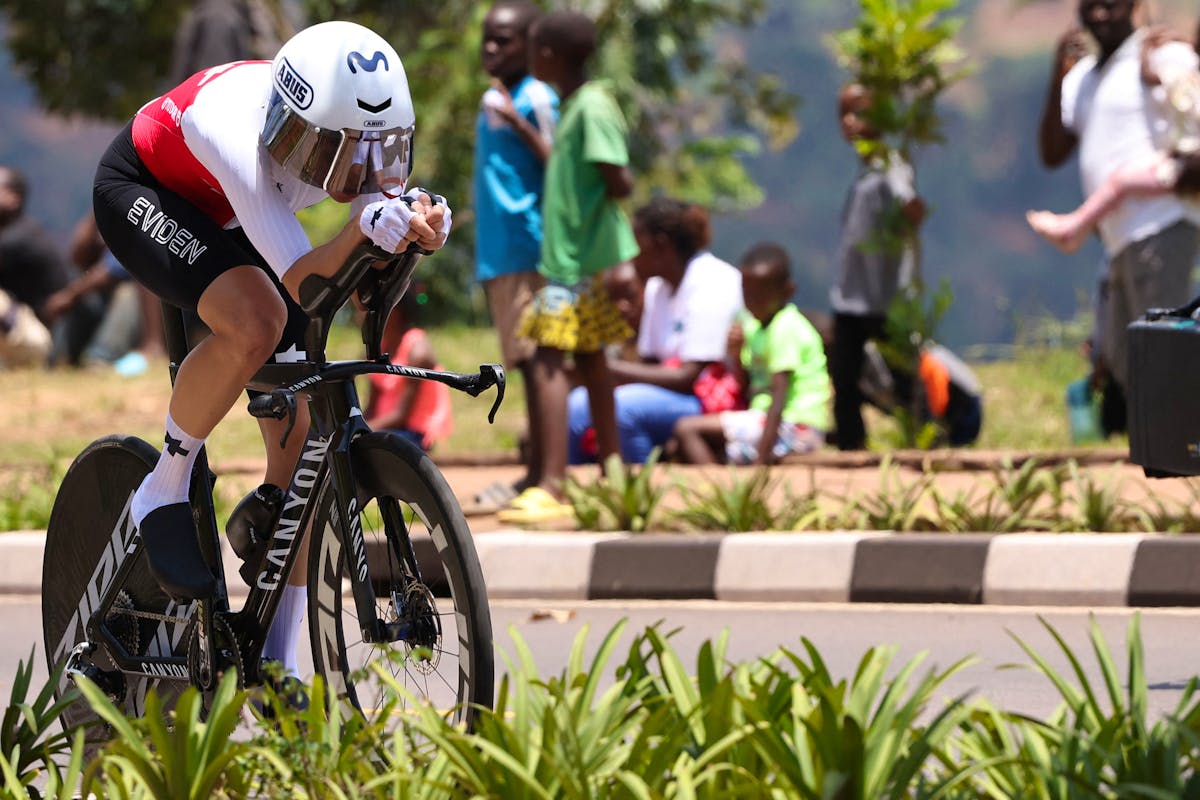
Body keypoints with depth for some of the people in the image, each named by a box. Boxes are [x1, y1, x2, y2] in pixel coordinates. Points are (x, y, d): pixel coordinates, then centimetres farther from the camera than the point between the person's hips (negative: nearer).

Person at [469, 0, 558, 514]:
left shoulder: (536, 100, -10)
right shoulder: (492, 100, 17)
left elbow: (555, 163, -19)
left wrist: (519, 124, -29)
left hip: (528, 249, -9)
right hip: (497, 254, 9)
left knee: (534, 360, -8)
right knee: (522, 363, 11)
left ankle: (542, 476, -8)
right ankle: (534, 475, 15)